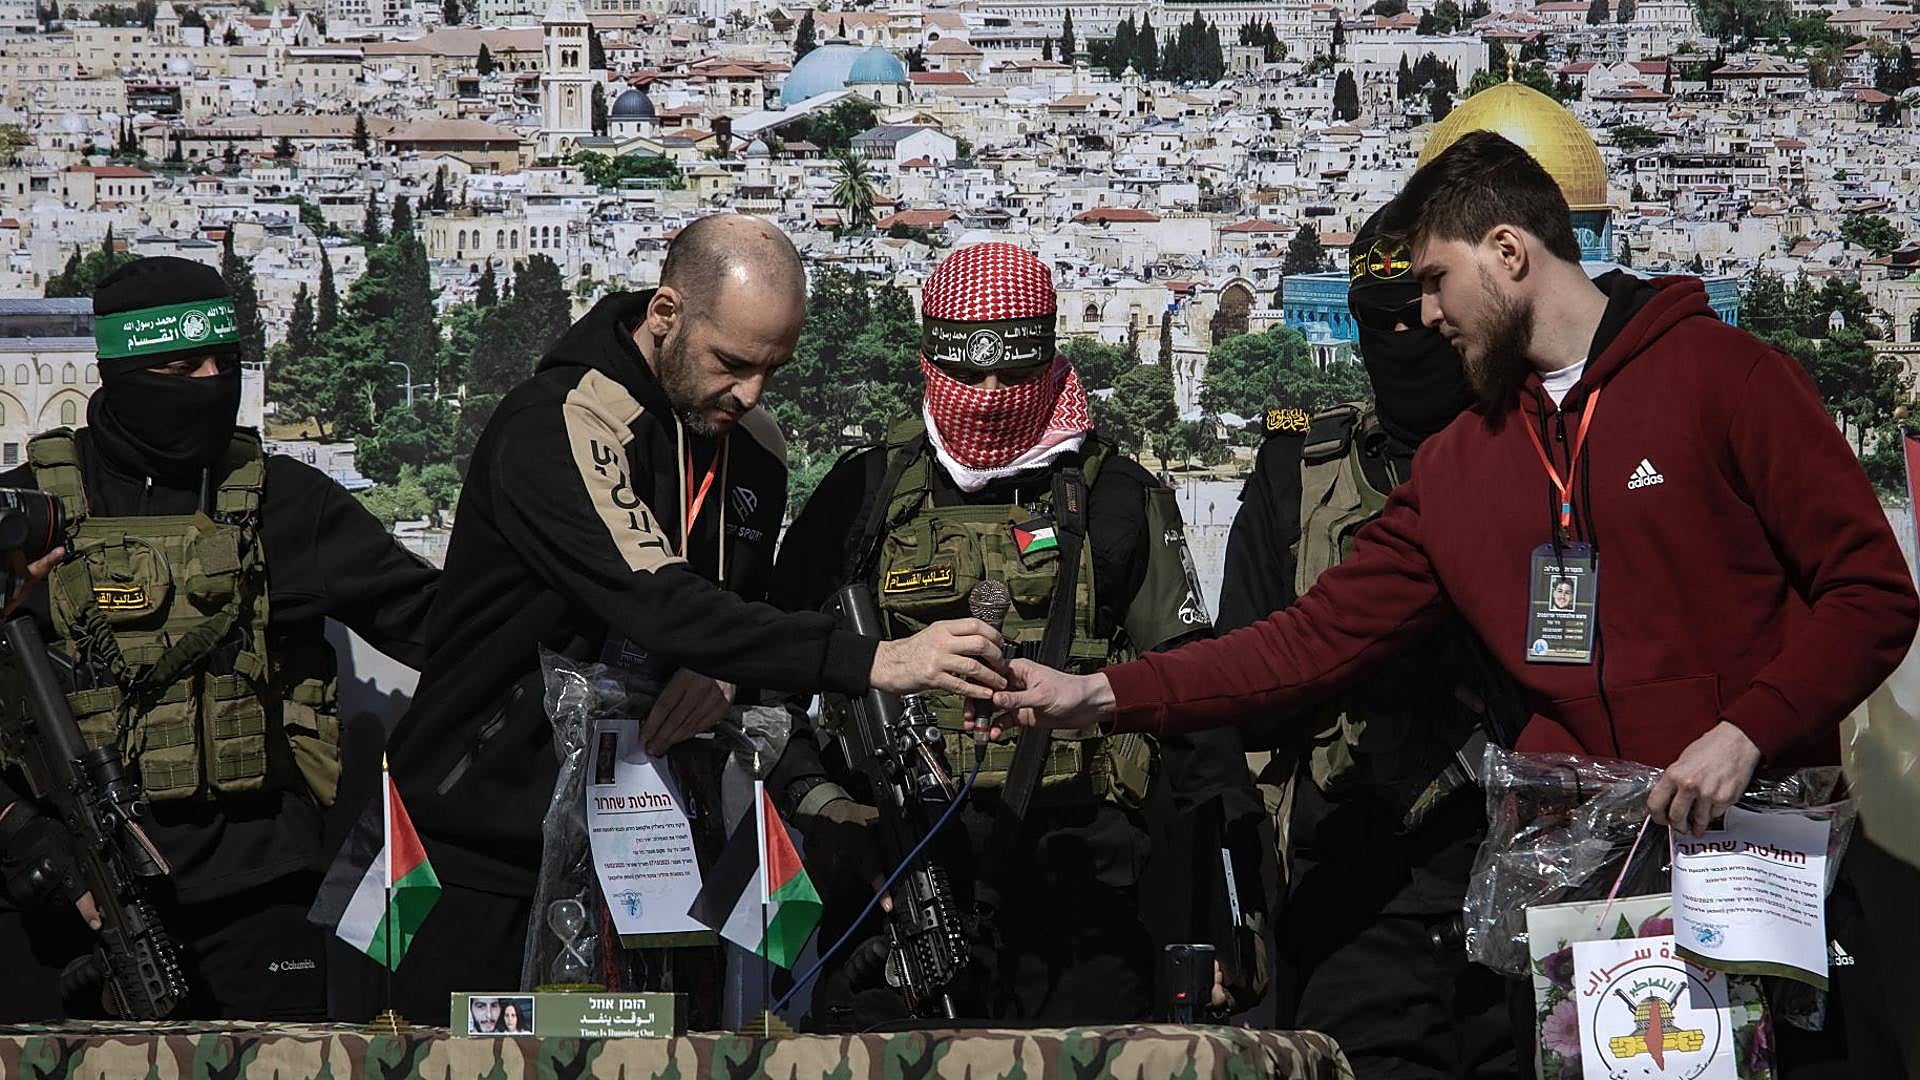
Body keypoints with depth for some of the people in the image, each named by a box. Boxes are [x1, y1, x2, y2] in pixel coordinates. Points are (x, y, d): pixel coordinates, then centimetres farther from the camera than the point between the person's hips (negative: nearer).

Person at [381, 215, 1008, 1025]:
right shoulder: (556, 427, -18)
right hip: (479, 834, -6)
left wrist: (729, 676, -9)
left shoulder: (753, 454, 7)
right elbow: (662, 607, -30)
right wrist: (871, 662, -35)